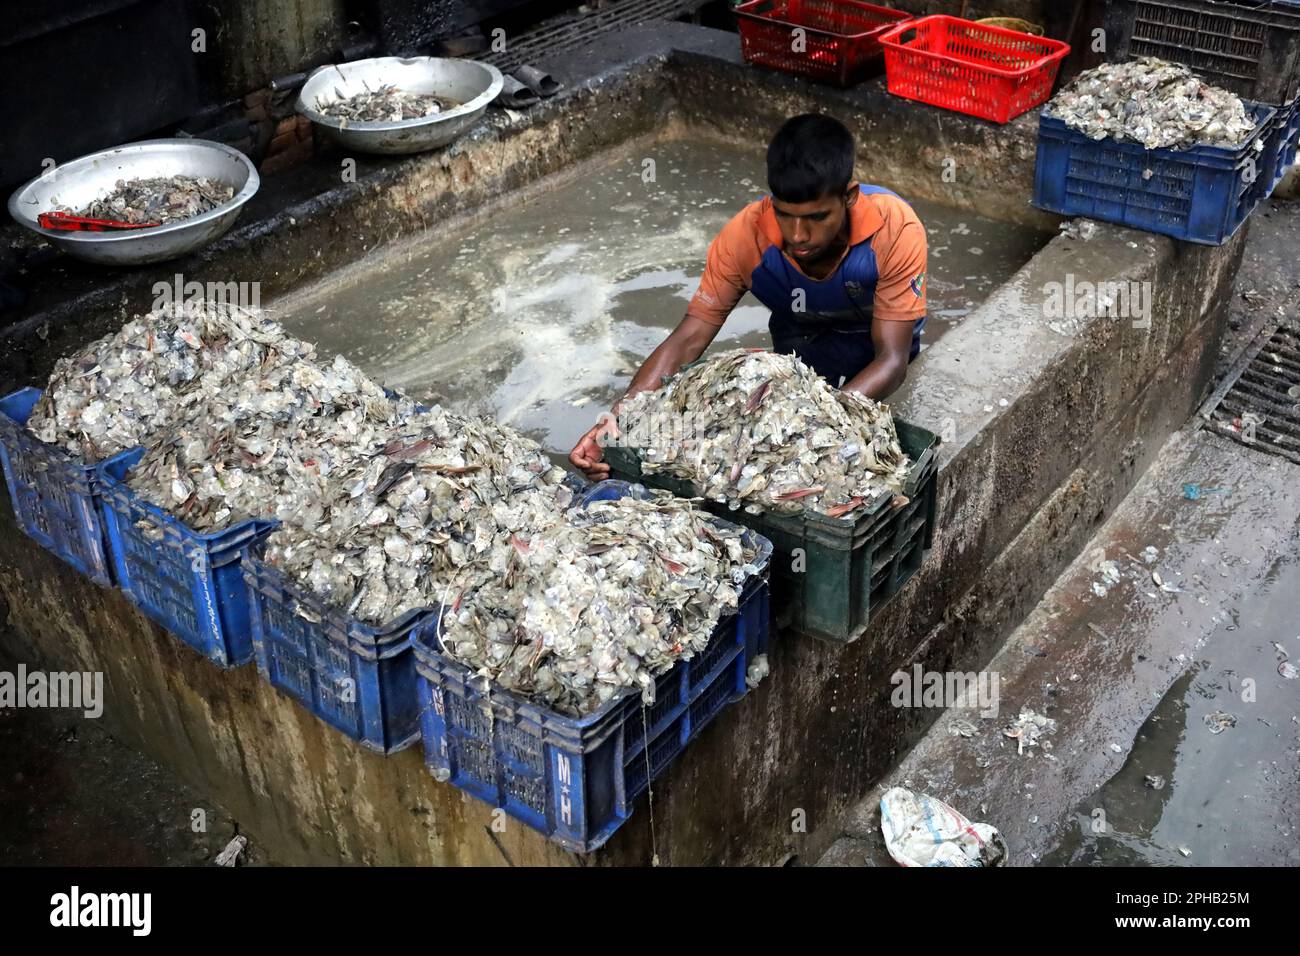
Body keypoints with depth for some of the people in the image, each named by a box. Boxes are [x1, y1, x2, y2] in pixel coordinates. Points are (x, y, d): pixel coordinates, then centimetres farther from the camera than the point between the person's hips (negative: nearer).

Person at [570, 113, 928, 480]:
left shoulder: (895, 229, -36)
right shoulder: (745, 235, -30)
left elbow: (891, 360, -36)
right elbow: (688, 339, -26)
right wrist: (618, 418, -43)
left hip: (875, 336, -2)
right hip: (801, 337, 3)